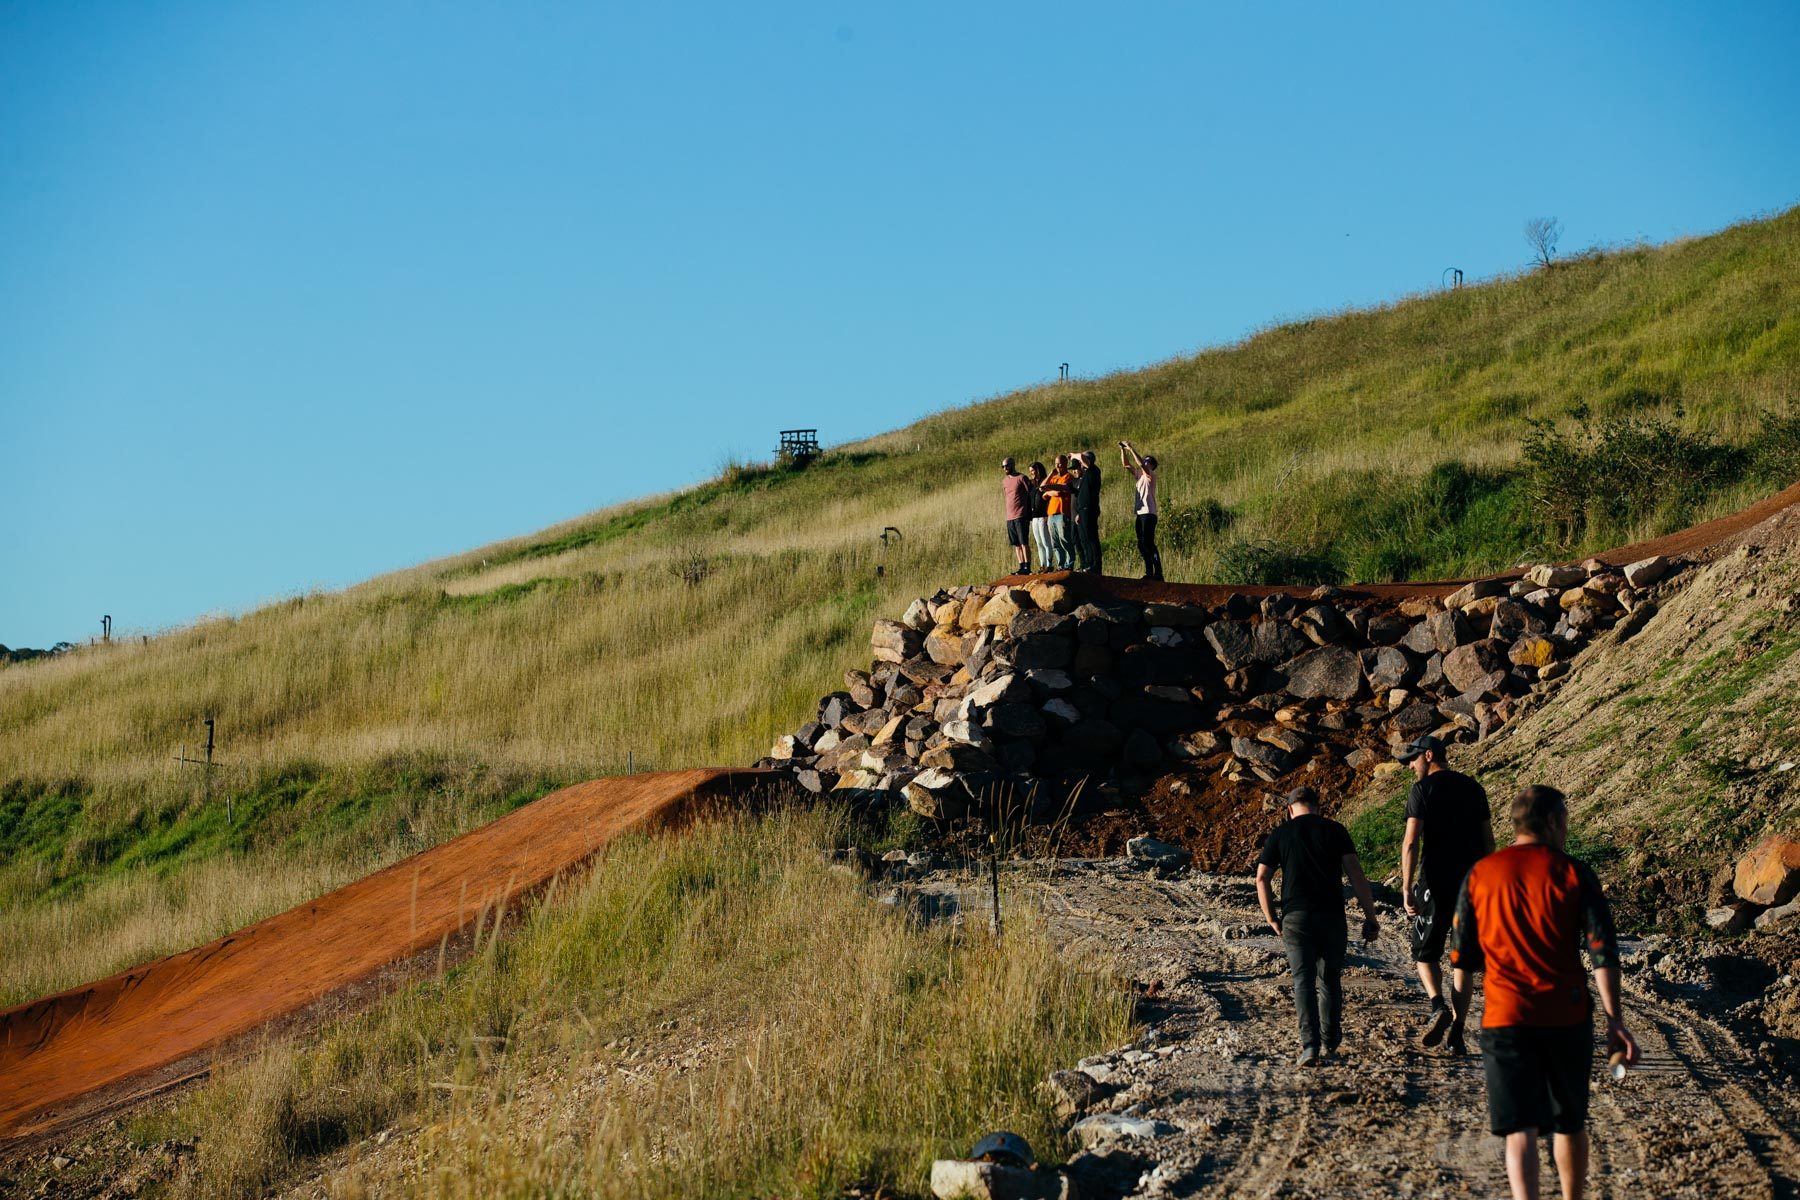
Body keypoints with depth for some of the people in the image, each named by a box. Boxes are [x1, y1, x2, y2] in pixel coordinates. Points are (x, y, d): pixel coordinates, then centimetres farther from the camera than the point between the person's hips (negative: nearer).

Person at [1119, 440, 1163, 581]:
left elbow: (1141, 465, -20)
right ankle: (1149, 573, 11)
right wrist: (1123, 450, 5)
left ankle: (1158, 573, -16)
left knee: (1148, 543, -14)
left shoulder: (1151, 475, -4)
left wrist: (1131, 449, -17)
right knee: (1141, 545, 7)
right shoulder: (1139, 474, 18)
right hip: (1140, 513, 9)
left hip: (1148, 514, -9)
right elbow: (1126, 465, 17)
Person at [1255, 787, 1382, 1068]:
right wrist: (1370, 916, -1)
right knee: (1330, 979, 16)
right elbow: (1355, 872, -2)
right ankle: (1329, 1041, 29)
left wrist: (1271, 919, 10)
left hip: (1296, 917, -1)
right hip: (1332, 917, 1)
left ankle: (1310, 1045, -19)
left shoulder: (1279, 835, 8)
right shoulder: (1334, 830, 6)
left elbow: (1261, 879, 1)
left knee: (1303, 981, -4)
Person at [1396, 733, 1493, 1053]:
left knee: (1425, 953, 7)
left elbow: (1411, 842, -13)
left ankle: (1439, 1007, -20)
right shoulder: (1472, 787, 11)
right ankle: (1457, 1035, 8)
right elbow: (1488, 840, 14)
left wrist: (1406, 888, -13)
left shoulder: (1424, 789, -5)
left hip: (1438, 882, -5)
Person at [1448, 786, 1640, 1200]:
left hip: (1504, 1017, 0)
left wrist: (1459, 1014, 21)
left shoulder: (1479, 875, 4)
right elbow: (1603, 952, -8)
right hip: (1567, 1017, 0)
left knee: (1520, 1128, -5)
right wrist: (1614, 1021, -6)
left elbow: (1462, 957, 9)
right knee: (1570, 1122, 18)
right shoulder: (1573, 874, -2)